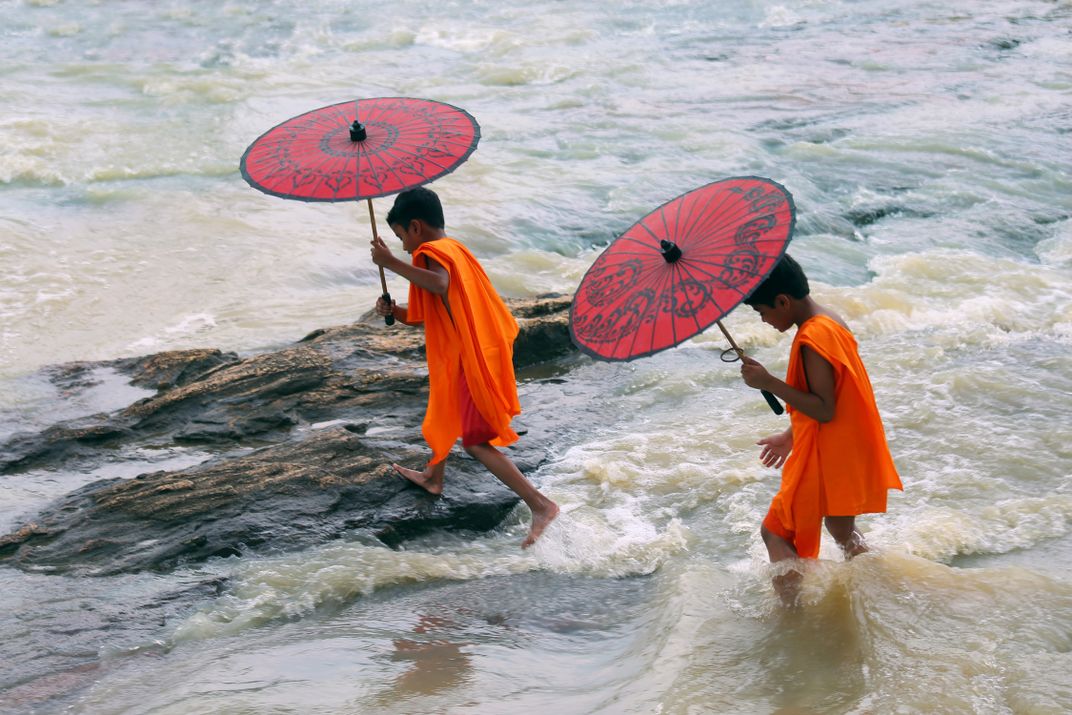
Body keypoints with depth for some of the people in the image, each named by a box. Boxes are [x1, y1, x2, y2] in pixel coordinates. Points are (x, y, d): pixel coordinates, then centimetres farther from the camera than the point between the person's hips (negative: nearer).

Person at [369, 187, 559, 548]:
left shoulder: (432, 252, -16)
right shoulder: (455, 250, 13)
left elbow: (440, 284, -40)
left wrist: (391, 262, -33)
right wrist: (400, 312, 7)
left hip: (471, 359, -10)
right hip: (471, 352, 10)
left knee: (475, 441, -11)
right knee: (445, 411, 32)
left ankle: (540, 504, -16)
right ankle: (433, 476, 54)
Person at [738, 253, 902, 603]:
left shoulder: (812, 338, -24)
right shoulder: (832, 323, 7)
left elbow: (824, 410, -26)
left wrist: (770, 383, -28)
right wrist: (790, 437, 23)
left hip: (827, 457, -10)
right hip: (850, 453, 10)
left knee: (776, 532, -1)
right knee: (843, 533, 27)